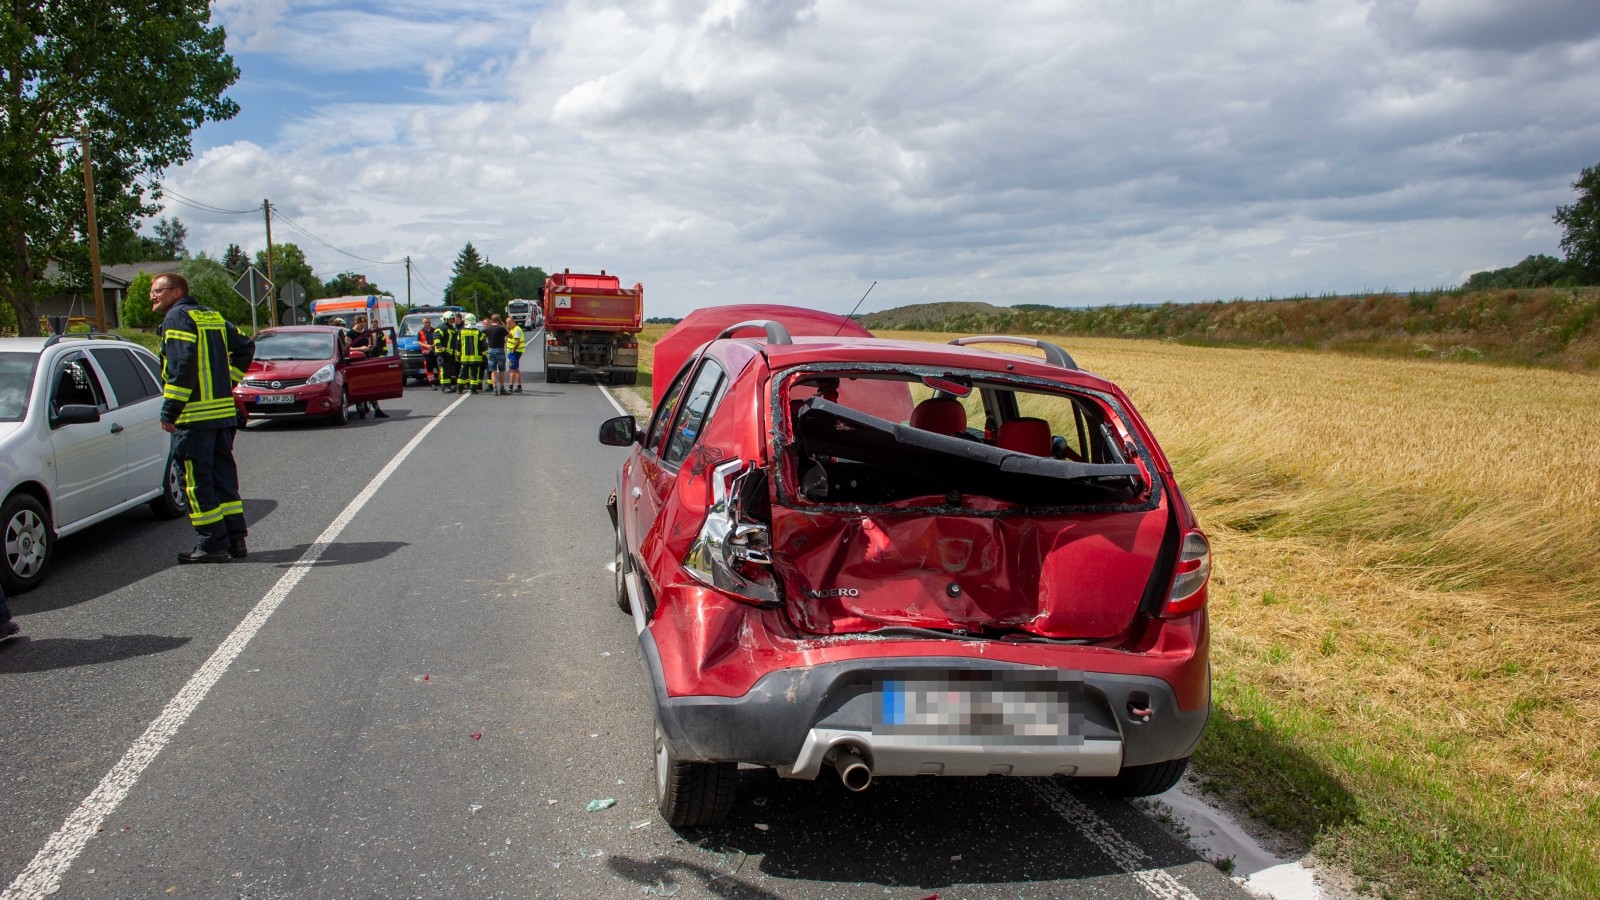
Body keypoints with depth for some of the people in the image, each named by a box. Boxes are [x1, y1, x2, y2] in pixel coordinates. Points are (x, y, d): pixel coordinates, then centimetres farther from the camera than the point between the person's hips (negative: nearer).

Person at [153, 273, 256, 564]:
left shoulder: (177, 317, -8)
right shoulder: (212, 316, 17)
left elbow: (183, 365, -18)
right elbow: (245, 347, 21)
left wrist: (170, 410, -17)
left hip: (194, 415, -8)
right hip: (224, 411, 8)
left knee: (198, 480, -2)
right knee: (223, 475, 13)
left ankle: (212, 545, 1)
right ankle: (235, 539, 15)